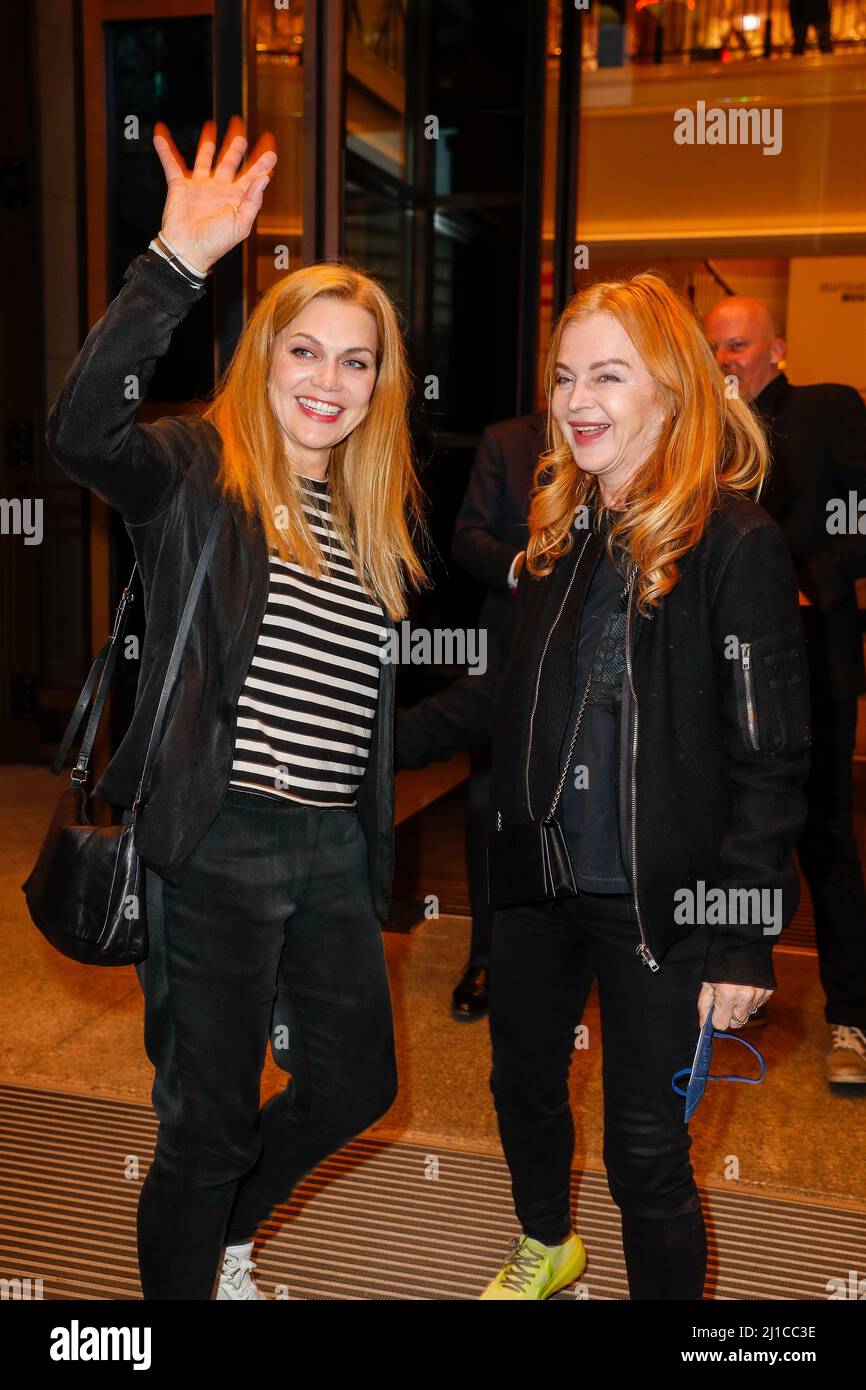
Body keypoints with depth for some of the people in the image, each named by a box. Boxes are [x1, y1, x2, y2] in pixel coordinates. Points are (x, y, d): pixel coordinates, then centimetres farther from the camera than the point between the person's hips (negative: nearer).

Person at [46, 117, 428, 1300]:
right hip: (218, 846, -6)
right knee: (209, 1123, 7)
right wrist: (175, 264, -37)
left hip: (334, 849, 7)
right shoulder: (201, 471, -6)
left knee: (357, 1083, 18)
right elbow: (81, 430, -28)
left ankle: (226, 1234, 47)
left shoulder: (376, 514, 12)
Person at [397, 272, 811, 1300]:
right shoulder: (558, 527, 5)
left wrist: (745, 931, -16)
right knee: (523, 1086, 24)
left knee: (645, 1150, 5)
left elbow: (769, 755, -14)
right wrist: (384, 740, 8)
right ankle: (546, 1246, 54)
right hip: (537, 872, 7)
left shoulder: (736, 544, -14)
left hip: (658, 899, -6)